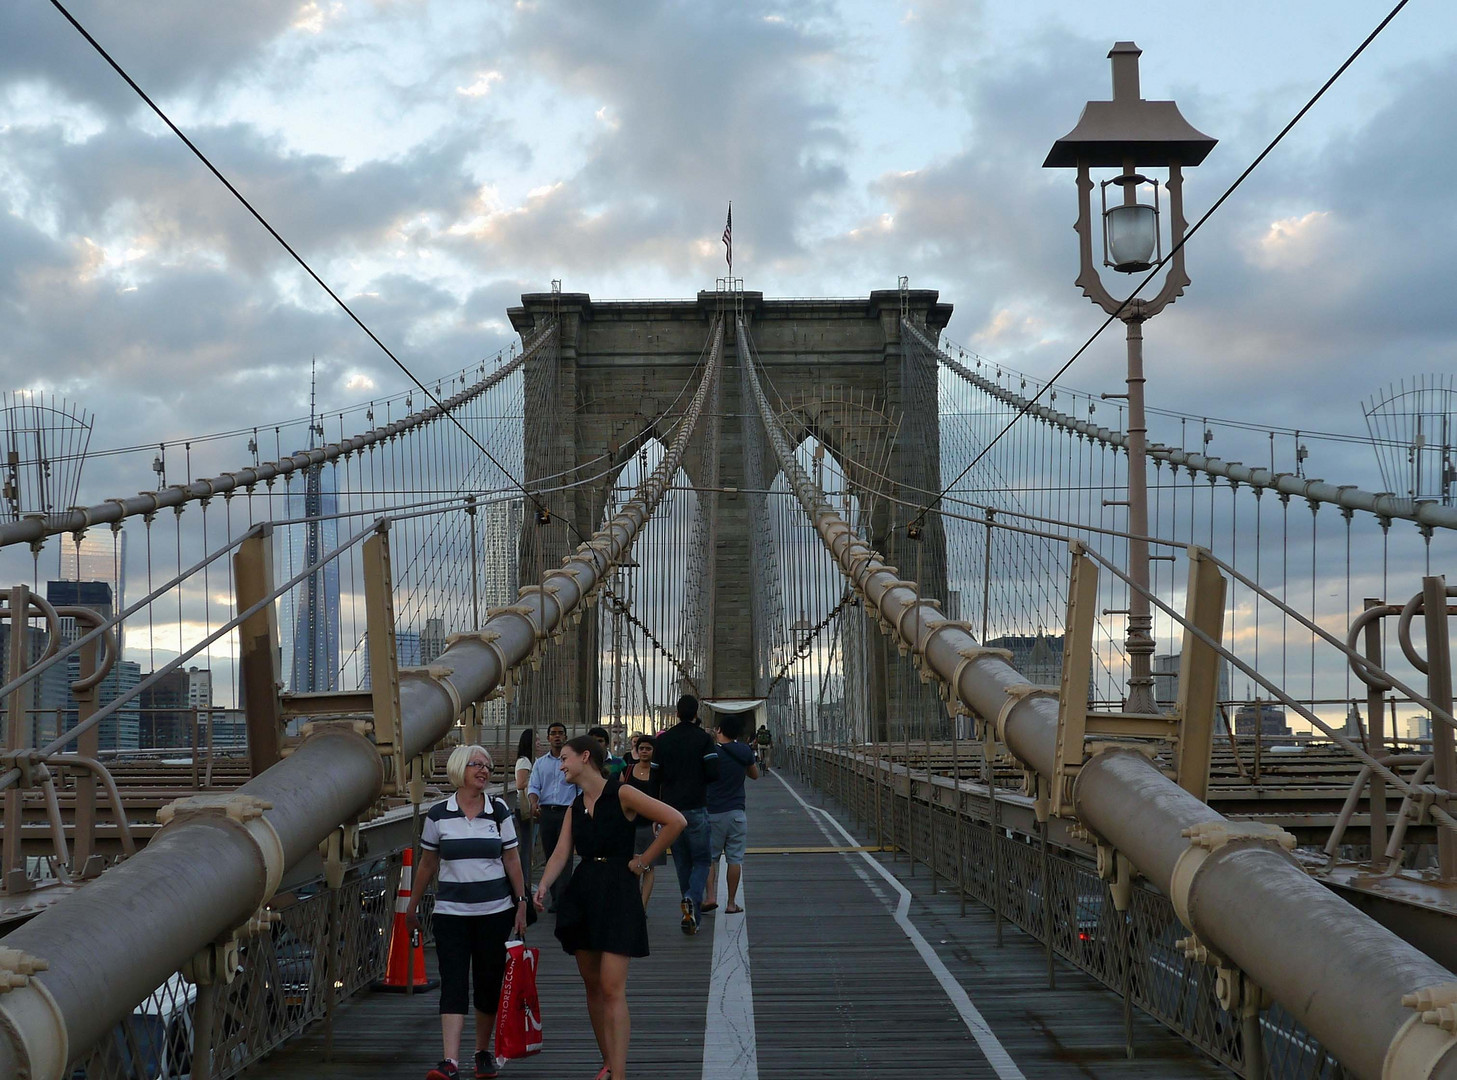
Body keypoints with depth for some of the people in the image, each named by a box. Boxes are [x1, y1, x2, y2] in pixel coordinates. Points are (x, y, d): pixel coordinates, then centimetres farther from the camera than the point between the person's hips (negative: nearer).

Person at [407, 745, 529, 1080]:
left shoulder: (499, 811, 3)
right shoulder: (438, 815, 0)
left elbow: (512, 859, 6)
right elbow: (427, 864, 8)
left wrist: (521, 902, 2)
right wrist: (412, 905, 12)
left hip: (495, 911, 1)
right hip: (451, 911, -1)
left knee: (489, 984, 7)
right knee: (453, 984, -8)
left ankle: (483, 1052, 23)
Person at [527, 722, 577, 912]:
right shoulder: (540, 763, 15)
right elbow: (533, 786, 8)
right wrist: (533, 803, -13)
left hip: (567, 811, -3)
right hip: (546, 812, 4)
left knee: (565, 855, -11)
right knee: (549, 855, 5)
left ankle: (562, 899, -14)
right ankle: (555, 898, 12)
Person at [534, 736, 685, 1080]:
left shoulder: (621, 794, -8)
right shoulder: (576, 806, 12)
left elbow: (675, 821, -14)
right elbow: (561, 853, 4)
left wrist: (643, 861, -8)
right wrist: (543, 885, -14)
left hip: (617, 892, -7)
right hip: (582, 893, 7)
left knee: (612, 988, -12)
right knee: (592, 985, 10)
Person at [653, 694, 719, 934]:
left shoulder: (663, 740, 5)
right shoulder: (704, 738, -5)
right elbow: (713, 773, -13)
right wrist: (698, 780, 10)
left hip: (670, 808, 3)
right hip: (696, 808, -3)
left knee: (682, 864, 12)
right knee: (701, 861, 4)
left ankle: (691, 918, 14)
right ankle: (692, 899, -24)